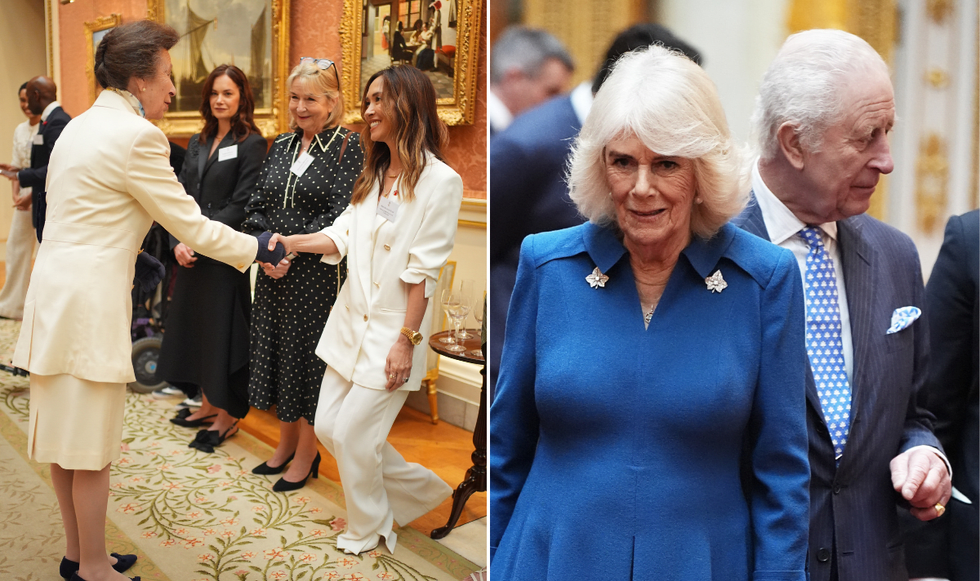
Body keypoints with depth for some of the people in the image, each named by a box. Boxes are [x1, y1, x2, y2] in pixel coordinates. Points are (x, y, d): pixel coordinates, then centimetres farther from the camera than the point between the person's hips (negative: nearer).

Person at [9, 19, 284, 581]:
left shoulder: (79, 127, 14)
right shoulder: (136, 136, -15)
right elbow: (192, 225, -11)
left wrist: (131, 260, 25)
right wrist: (256, 248, 1)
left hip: (56, 295, 10)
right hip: (90, 303, -10)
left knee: (67, 436, 17)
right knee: (91, 447, 2)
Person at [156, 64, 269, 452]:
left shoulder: (251, 143, -7)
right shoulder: (198, 143, 13)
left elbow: (240, 206, -14)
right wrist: (178, 242, -6)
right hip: (192, 254, 7)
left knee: (224, 328, -1)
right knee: (195, 324, 12)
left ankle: (229, 416, 11)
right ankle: (208, 403, 26)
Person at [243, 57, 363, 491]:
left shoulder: (346, 147, -8)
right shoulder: (281, 145, 11)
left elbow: (339, 216, -16)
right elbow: (257, 205, 8)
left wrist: (292, 250, -18)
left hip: (317, 274, -6)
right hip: (273, 273, 6)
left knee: (309, 356, 3)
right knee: (276, 350, 13)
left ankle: (306, 455, 18)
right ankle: (286, 444, 30)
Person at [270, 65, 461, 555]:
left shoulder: (438, 182, -14)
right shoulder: (373, 176, 12)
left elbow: (424, 271, -16)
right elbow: (343, 235, 6)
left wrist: (407, 340, -16)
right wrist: (290, 242, -9)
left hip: (391, 331, -8)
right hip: (351, 319, 8)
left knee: (353, 435, -3)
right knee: (328, 426, 11)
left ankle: (367, 532, 24)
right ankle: (420, 489, 30)